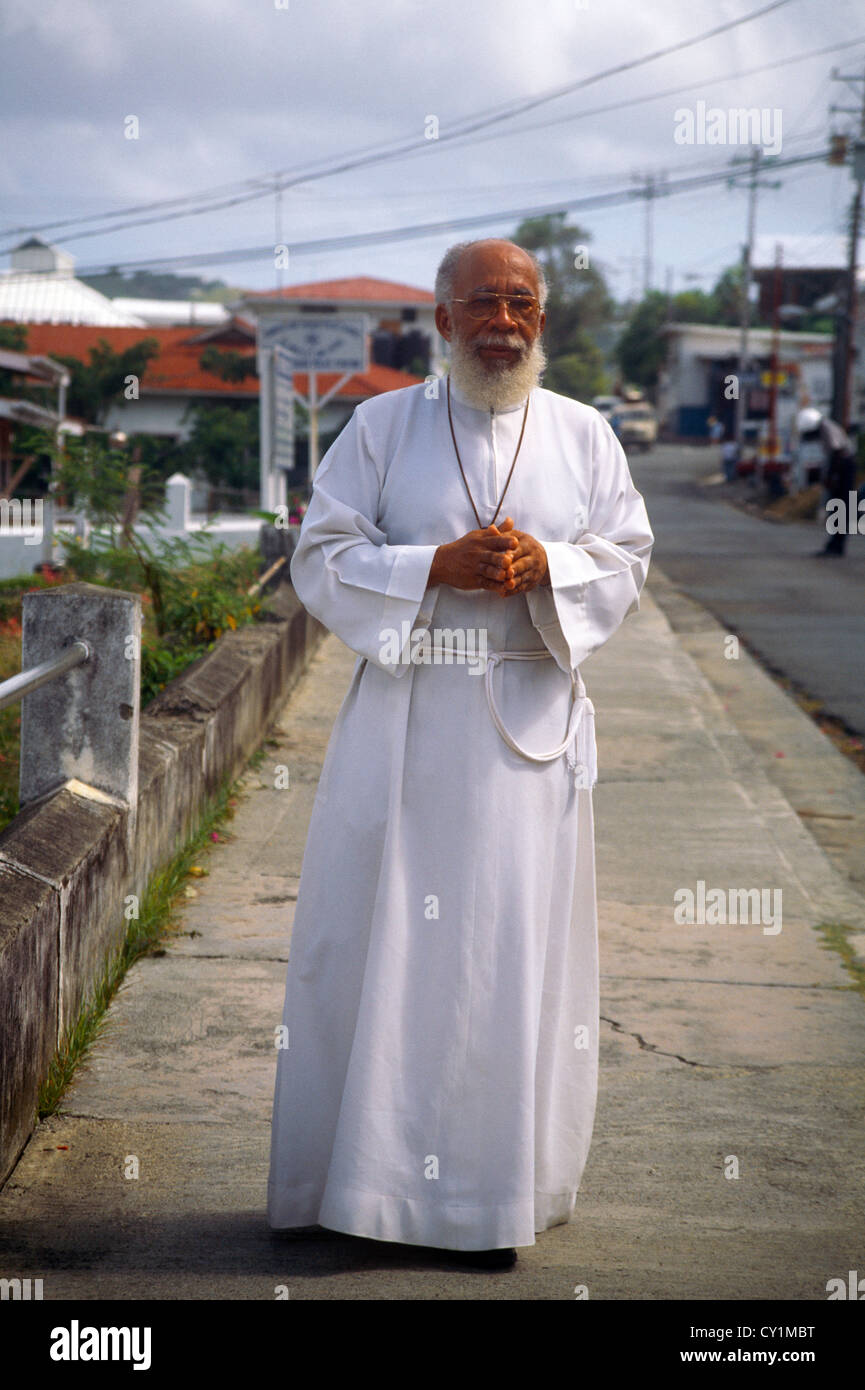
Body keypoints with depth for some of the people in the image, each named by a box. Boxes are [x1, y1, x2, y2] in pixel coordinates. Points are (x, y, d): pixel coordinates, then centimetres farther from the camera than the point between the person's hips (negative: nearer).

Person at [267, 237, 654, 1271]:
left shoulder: (582, 434, 7)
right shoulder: (380, 427, 3)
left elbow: (628, 557, 6)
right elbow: (321, 558, -1)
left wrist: (547, 565, -14)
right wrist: (436, 567, -16)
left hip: (530, 724, 1)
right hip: (404, 720, -1)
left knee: (516, 949, 3)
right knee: (381, 941, 2)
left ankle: (493, 1195, 15)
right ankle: (361, 1171, 17)